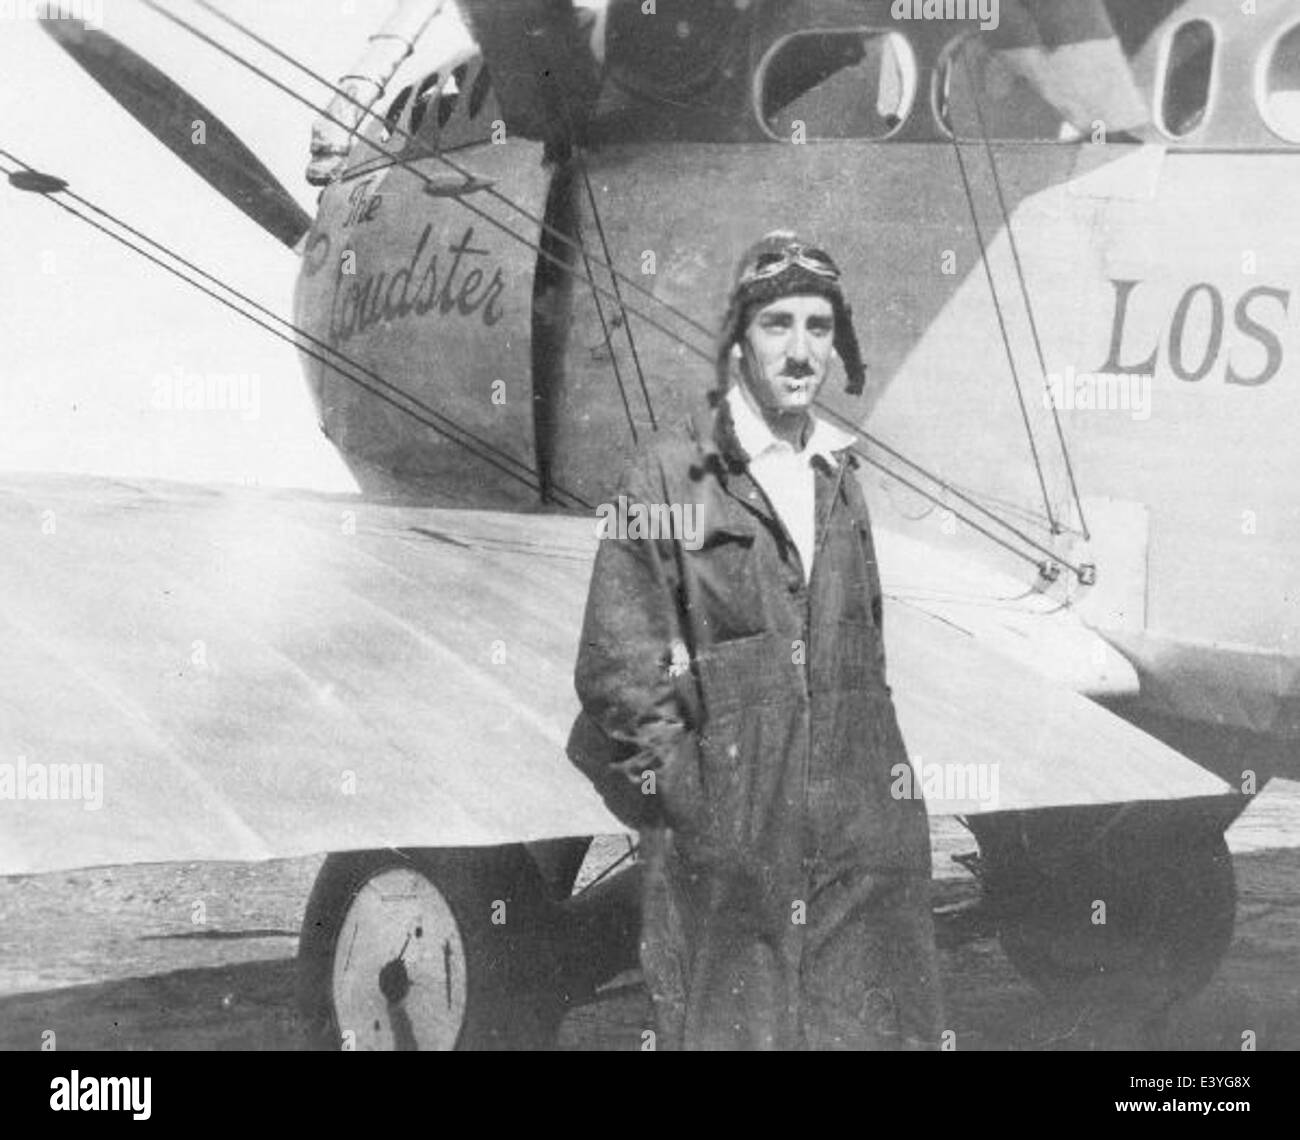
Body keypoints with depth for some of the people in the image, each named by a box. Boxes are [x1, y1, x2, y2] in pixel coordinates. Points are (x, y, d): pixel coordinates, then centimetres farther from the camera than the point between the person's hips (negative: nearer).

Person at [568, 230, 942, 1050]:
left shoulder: (845, 480, 14)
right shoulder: (670, 477, -3)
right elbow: (616, 661, -5)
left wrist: (891, 785, 11)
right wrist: (682, 786, -8)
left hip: (860, 851, 5)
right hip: (725, 852, -4)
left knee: (874, 1026, 7)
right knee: (733, 1025, 3)